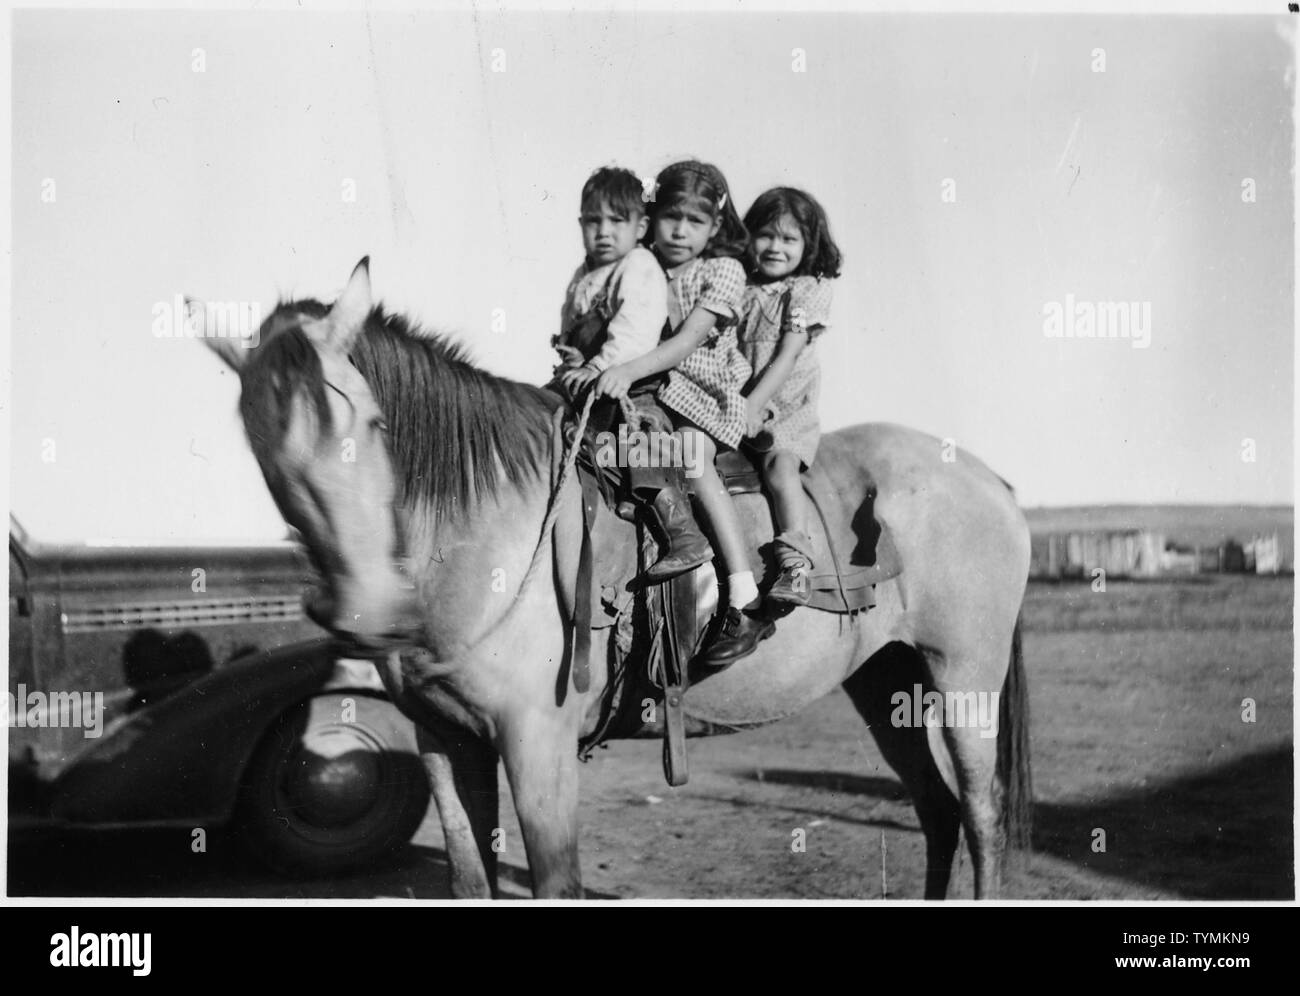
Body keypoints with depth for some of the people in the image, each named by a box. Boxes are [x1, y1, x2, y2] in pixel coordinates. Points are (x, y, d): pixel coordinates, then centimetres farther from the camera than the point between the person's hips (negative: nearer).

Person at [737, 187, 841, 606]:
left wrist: (755, 403, -17)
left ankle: (795, 567, -33)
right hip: (735, 403, 5)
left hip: (787, 406, -5)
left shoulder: (810, 289, 0)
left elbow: (787, 355, -9)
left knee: (780, 465, -28)